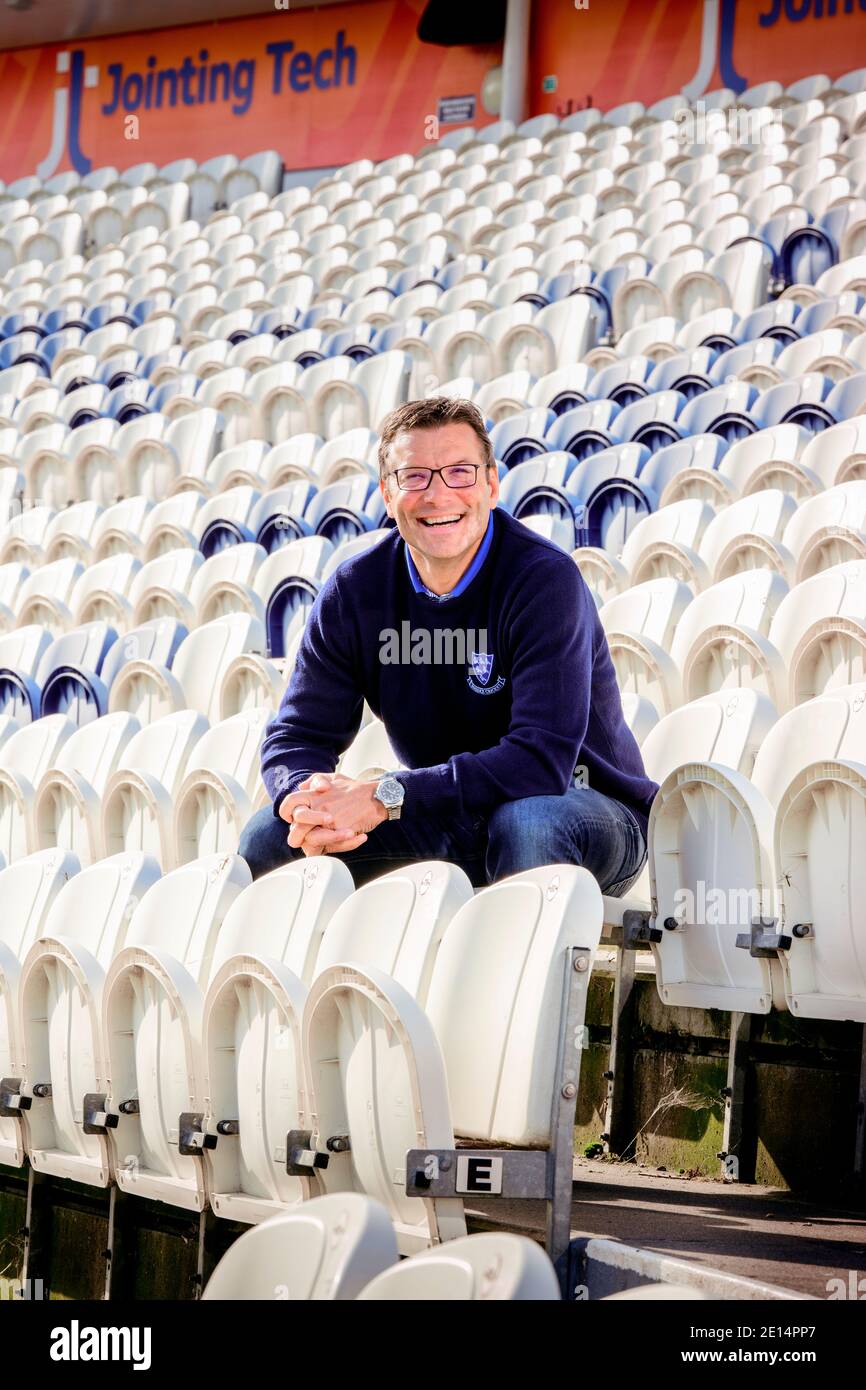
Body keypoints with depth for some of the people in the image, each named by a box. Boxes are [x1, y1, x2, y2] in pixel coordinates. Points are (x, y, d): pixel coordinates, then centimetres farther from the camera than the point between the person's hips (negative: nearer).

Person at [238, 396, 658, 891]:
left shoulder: (544, 578, -21)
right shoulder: (355, 591, -5)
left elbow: (543, 759, -31)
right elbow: (297, 736, -3)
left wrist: (385, 797, -35)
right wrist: (309, 799, -29)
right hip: (449, 822, 5)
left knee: (528, 822, -39)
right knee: (271, 837, -14)